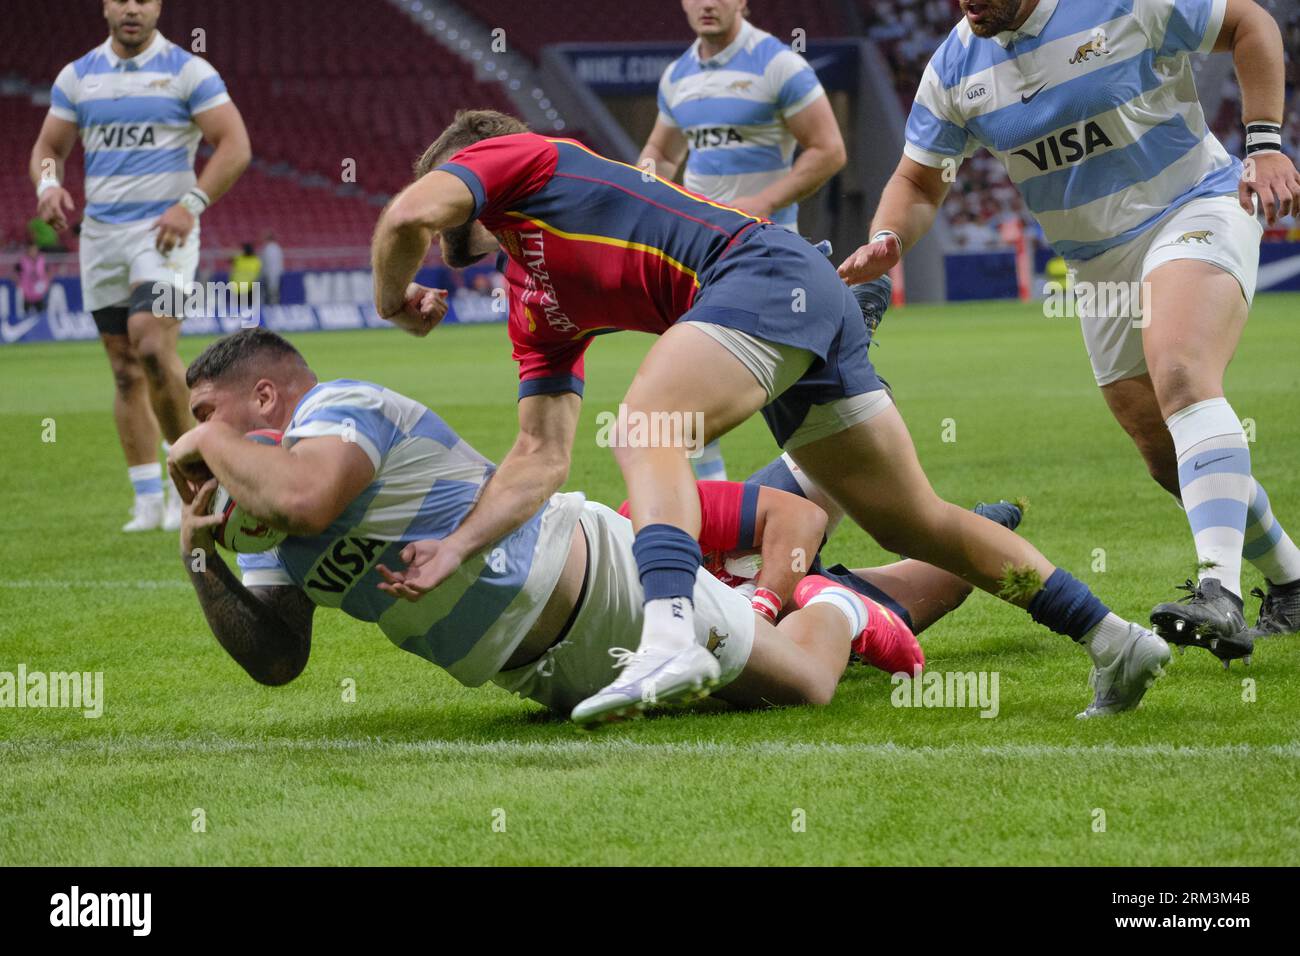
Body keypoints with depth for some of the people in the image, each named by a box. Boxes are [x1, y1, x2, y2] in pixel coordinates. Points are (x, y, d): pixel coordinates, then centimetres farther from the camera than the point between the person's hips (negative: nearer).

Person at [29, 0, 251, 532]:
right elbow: (48, 146, 16)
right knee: (125, 370, 3)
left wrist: (191, 204, -17)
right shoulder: (78, 77, 11)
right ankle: (149, 502, 7)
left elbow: (234, 145, -5)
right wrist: (49, 184, -7)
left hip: (163, 232, -4)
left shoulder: (188, 71, -2)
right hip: (100, 234, 4)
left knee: (152, 346, -23)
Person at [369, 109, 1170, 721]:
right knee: (918, 525, 14)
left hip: (766, 269, -10)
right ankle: (1114, 639, 18)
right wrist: (456, 546, 7)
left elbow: (409, 214, -13)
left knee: (645, 433, -25)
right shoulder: (536, 313, 25)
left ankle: (670, 640, -44)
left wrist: (394, 299, 7)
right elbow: (544, 457, 17)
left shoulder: (516, 158, 7)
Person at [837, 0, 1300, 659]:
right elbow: (918, 182, 10)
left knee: (1180, 377, -33)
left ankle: (1220, 592, -45)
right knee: (1171, 460, 6)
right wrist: (886, 242, -12)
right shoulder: (955, 68, 0)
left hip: (1196, 211, -6)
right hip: (1100, 267, 6)